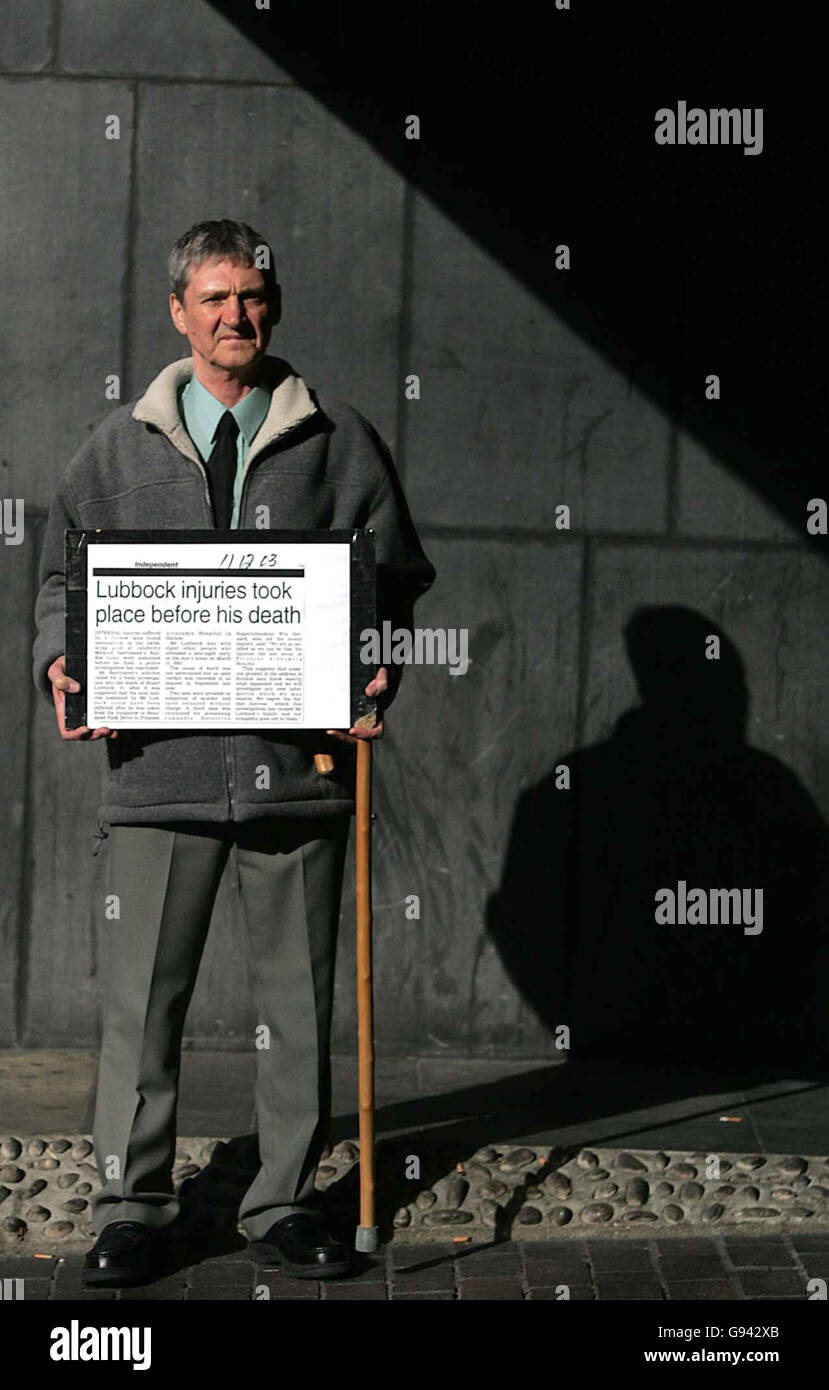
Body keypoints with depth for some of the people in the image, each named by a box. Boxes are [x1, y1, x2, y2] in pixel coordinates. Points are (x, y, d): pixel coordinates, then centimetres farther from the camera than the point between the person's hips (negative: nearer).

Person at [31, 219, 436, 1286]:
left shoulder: (339, 444, 8)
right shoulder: (120, 448, 11)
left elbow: (395, 578, 8)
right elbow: (63, 573, 14)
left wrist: (377, 671, -10)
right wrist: (61, 660, -5)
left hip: (299, 759, 0)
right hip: (160, 759, 0)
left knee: (299, 996, 7)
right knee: (142, 996, 1)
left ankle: (284, 1204, 19)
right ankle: (132, 1209, 12)